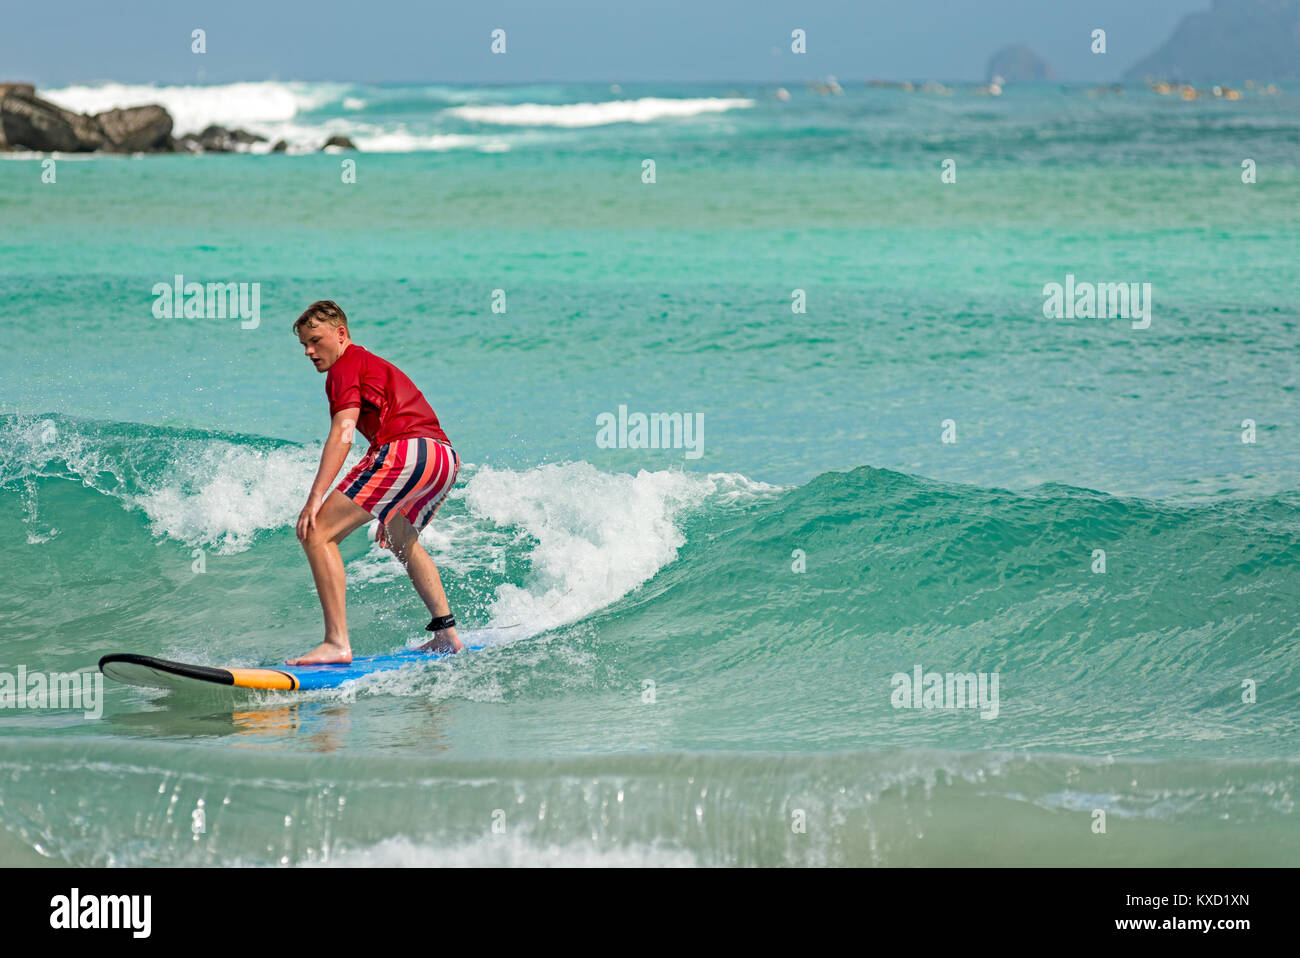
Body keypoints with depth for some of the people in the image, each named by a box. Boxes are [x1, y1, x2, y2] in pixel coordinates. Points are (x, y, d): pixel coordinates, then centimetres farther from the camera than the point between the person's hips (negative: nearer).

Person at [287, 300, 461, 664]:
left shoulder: (346, 367, 5)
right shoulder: (377, 365, 33)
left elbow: (343, 434, -9)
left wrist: (315, 499, -15)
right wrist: (389, 513, 42)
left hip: (406, 454, -10)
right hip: (447, 457, 10)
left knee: (316, 534, -10)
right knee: (402, 541, 37)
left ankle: (337, 643, -21)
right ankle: (446, 634, 33)